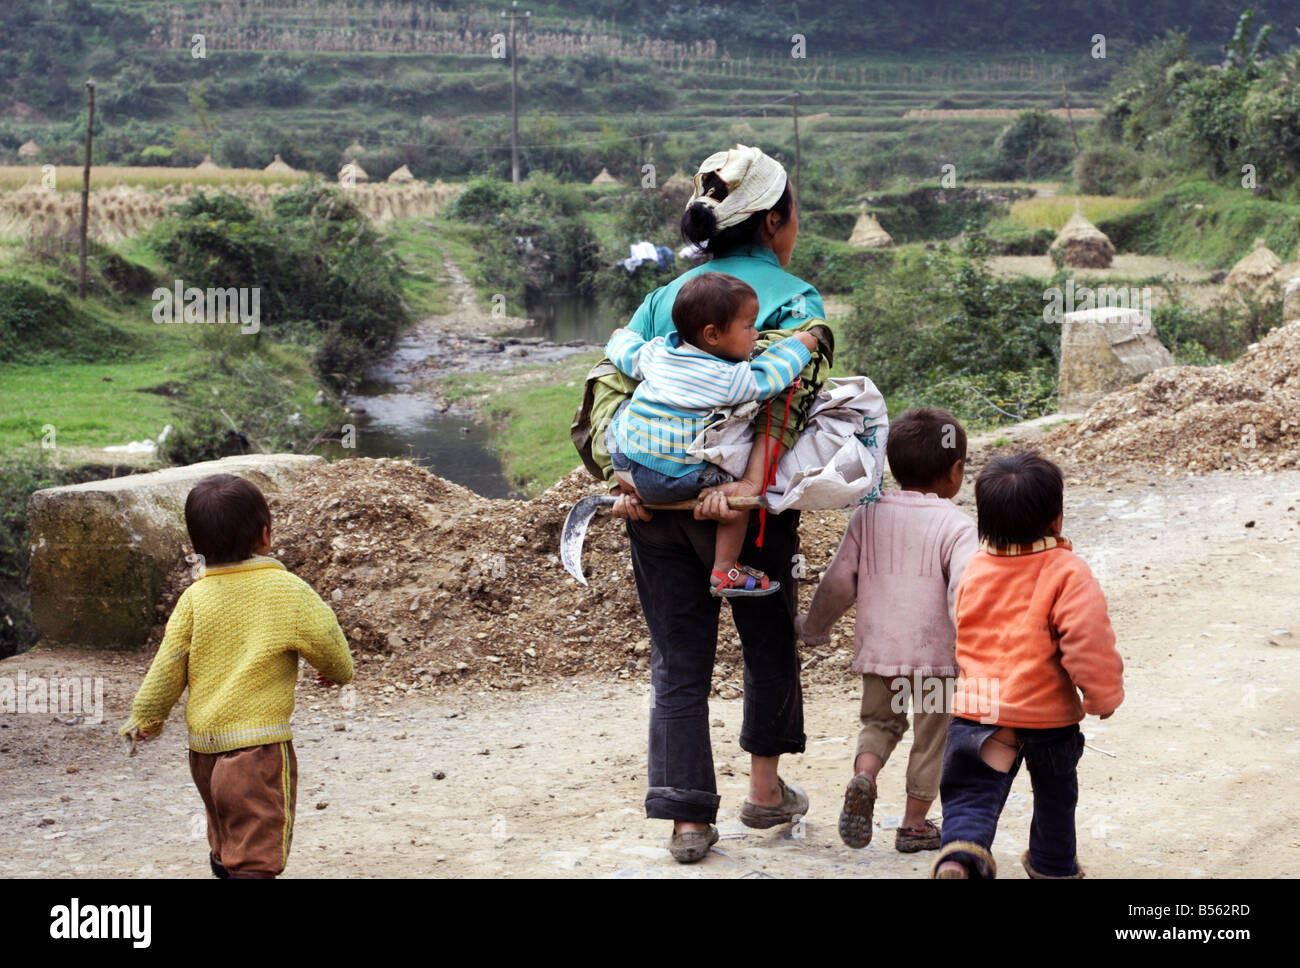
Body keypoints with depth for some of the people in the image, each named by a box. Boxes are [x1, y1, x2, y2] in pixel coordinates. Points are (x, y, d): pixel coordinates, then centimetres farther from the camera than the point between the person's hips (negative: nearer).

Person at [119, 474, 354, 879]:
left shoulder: (195, 597, 0)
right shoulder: (287, 590, -9)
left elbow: (168, 666, 2)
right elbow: (326, 640, -2)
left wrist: (144, 719, 16)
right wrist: (339, 672, 20)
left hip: (202, 745, 5)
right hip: (260, 740, -5)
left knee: (227, 835, 26)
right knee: (259, 847, -5)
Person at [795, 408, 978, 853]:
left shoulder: (867, 517, 2)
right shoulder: (956, 526, -9)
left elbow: (838, 582, 5)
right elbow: (963, 592, -19)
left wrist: (814, 627, 20)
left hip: (878, 647, 3)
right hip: (935, 652, -3)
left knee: (880, 721, 19)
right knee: (930, 734, 13)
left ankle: (863, 777, -10)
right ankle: (914, 824, 20)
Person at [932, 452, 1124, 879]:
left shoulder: (974, 570, 5)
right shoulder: (1067, 574, -13)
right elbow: (1088, 640, -20)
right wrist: (1102, 695, -6)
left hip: (975, 706, 2)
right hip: (1048, 711, -2)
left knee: (971, 795, -1)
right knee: (1055, 792, 23)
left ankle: (957, 856, -28)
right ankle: (1053, 865, 40)